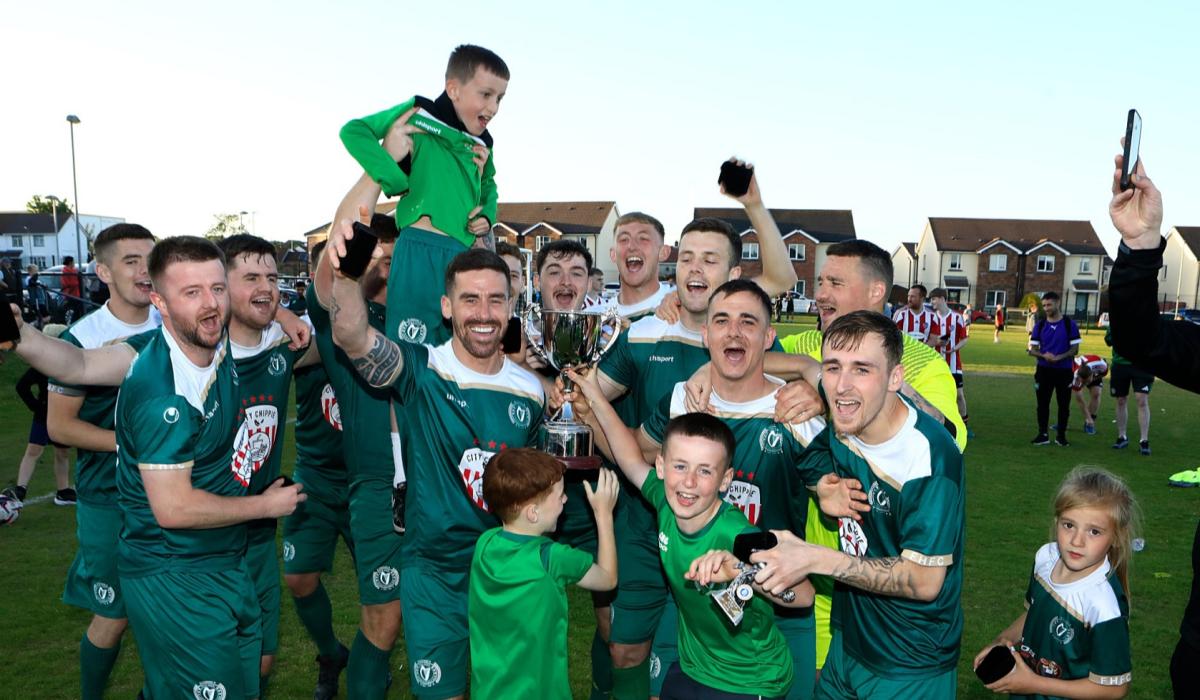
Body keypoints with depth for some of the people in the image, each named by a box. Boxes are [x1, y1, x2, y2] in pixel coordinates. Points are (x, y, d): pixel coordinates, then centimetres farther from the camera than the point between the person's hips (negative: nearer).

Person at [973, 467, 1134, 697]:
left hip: (1064, 694, -5)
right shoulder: (1045, 557, -12)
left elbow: (1114, 687, -22)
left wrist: (1035, 684, -20)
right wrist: (1002, 640, -8)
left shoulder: (1103, 605, -31)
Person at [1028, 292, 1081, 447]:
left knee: (1064, 404, 4)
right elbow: (1033, 349, 3)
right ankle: (1043, 434, 14)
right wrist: (1043, 355, -18)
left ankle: (1061, 435, 16)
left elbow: (1075, 349, -4)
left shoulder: (1069, 324, -3)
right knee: (1042, 403, 4)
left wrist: (1059, 357, -20)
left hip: (1064, 370, -2)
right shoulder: (1040, 325, 4)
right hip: (1044, 370, 2)